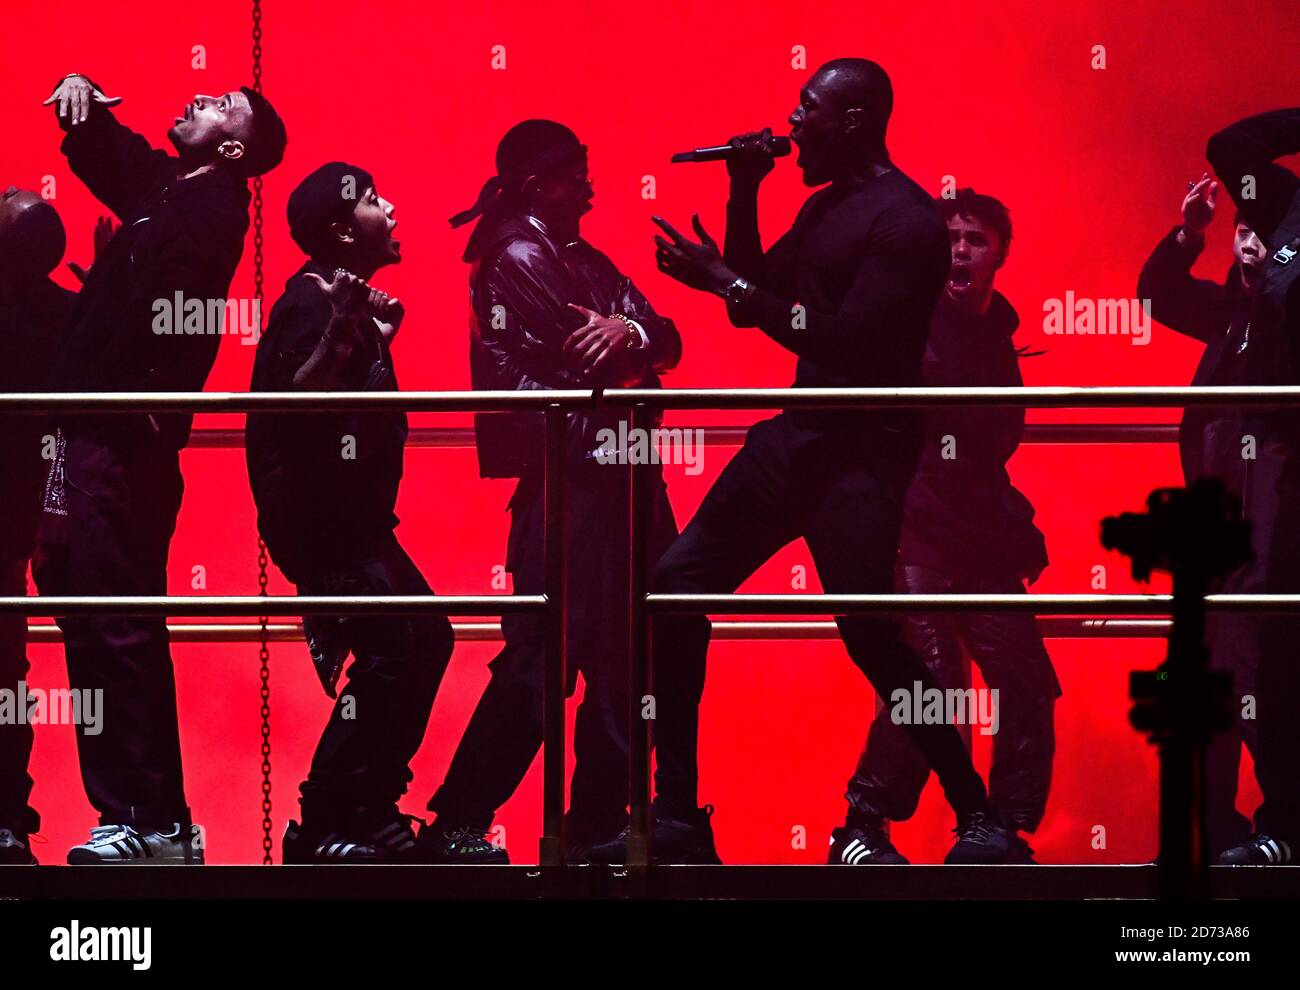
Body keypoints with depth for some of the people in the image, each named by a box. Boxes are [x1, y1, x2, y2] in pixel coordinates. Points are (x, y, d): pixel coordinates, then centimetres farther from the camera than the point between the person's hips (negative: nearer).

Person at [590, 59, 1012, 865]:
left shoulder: (904, 222, -14)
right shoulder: (826, 206, 15)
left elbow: (848, 343, -23)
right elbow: (761, 295, 20)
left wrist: (725, 281, -19)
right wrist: (745, 197, 7)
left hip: (865, 450, -9)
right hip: (801, 433, 9)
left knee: (866, 625, -18)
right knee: (680, 585, 4)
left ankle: (979, 818, -5)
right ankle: (678, 817, 8)